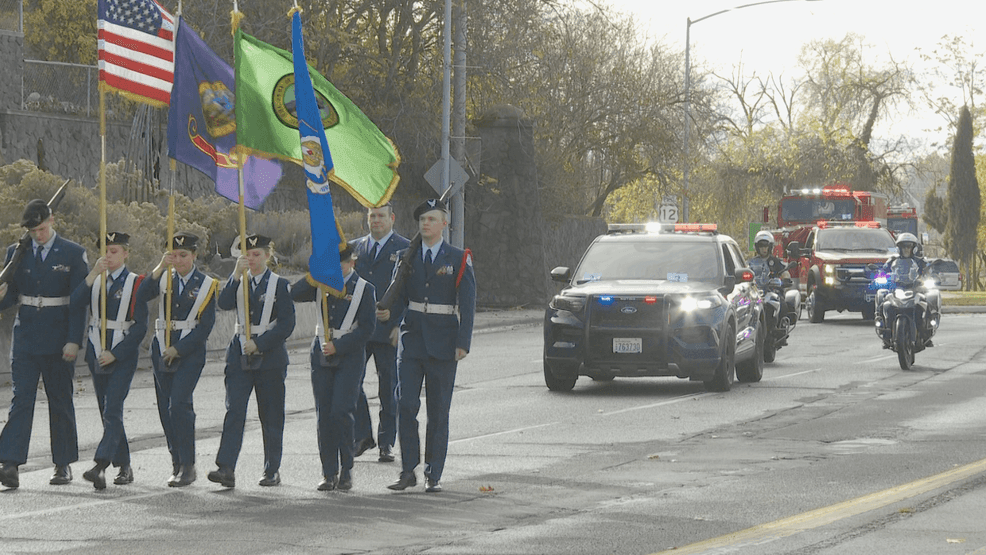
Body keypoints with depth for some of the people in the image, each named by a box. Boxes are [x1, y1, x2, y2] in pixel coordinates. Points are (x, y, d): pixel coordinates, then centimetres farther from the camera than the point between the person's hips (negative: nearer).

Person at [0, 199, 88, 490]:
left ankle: (63, 465, 16)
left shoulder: (73, 254, -1)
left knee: (60, 401, 6)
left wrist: (74, 341, -11)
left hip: (58, 340, -2)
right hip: (25, 337, 2)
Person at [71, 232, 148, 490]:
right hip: (96, 352, 5)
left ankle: (101, 466, -27)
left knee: (112, 410, -16)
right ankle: (124, 467, 18)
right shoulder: (95, 280, 10)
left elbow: (140, 326, -7)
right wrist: (93, 274, -17)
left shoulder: (135, 283, -3)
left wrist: (115, 353, -14)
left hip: (123, 355, -5)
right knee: (106, 412, 9)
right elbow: (76, 304, -8)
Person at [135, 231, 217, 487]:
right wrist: (159, 268, -18)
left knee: (179, 404, -17)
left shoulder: (206, 285, 0)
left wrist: (178, 349, -11)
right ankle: (178, 466, 13)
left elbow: (206, 325, -5)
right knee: (166, 409, 3)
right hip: (162, 349, 4)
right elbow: (141, 296, -9)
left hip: (190, 351, -4)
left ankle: (187, 466, -13)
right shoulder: (164, 279, 9)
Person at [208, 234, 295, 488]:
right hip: (240, 354, 2)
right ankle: (226, 468, -17)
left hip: (270, 356, -2)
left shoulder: (279, 284, 0)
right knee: (234, 410, -10)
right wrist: (236, 275, -19)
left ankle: (272, 470, 14)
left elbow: (287, 324, -5)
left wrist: (259, 344, -12)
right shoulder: (239, 281, 9)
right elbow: (224, 303, -10)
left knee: (271, 414, 5)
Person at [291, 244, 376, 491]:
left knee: (341, 412, -13)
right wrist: (314, 277, -15)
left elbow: (367, 327, -7)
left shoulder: (364, 289, -2)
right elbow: (295, 294, -1)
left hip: (349, 356, -4)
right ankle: (329, 473, 7)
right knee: (323, 415, 1)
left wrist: (338, 346, -13)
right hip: (321, 355, 4)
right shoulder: (322, 285, 10)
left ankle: (346, 471, -1)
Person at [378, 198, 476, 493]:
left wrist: (463, 343, -12)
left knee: (438, 410, 2)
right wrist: (388, 311, -12)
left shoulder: (458, 259, 0)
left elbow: (467, 303, -3)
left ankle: (433, 475, 8)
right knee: (406, 404, -7)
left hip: (442, 343, -2)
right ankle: (408, 471, 0)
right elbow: (400, 294, 11)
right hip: (412, 337, 2)